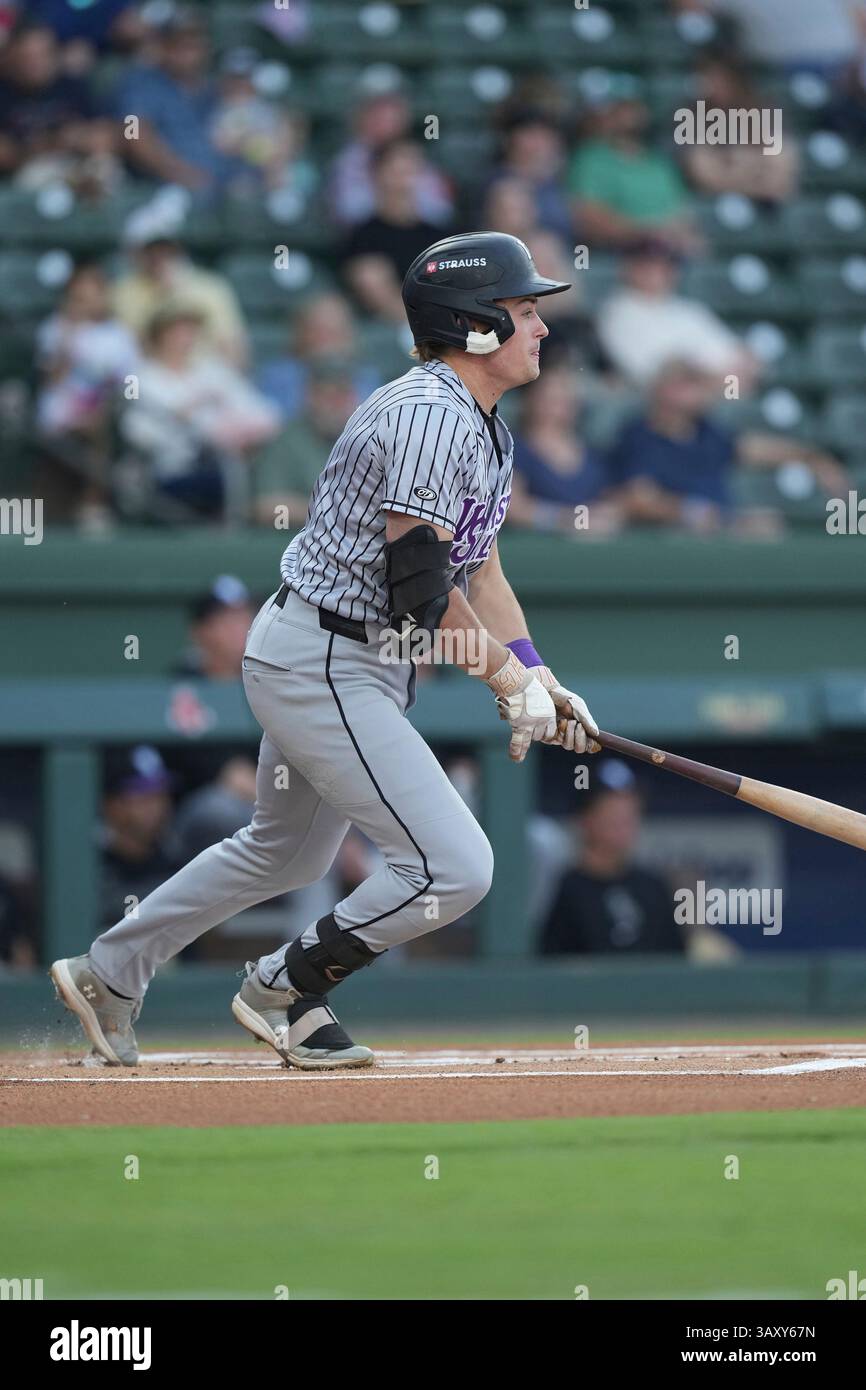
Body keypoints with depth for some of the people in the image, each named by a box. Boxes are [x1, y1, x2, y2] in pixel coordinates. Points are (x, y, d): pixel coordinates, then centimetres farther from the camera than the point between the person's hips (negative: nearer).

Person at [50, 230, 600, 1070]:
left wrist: (541, 682, 6)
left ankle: (108, 974, 37)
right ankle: (284, 990, 2)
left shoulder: (479, 425, 13)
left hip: (360, 667, 11)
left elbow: (477, 568, 18)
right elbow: (420, 583, -25)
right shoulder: (429, 415, -21)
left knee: (289, 851, 26)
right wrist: (510, 682, -17)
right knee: (454, 867, -14)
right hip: (321, 665, -11)